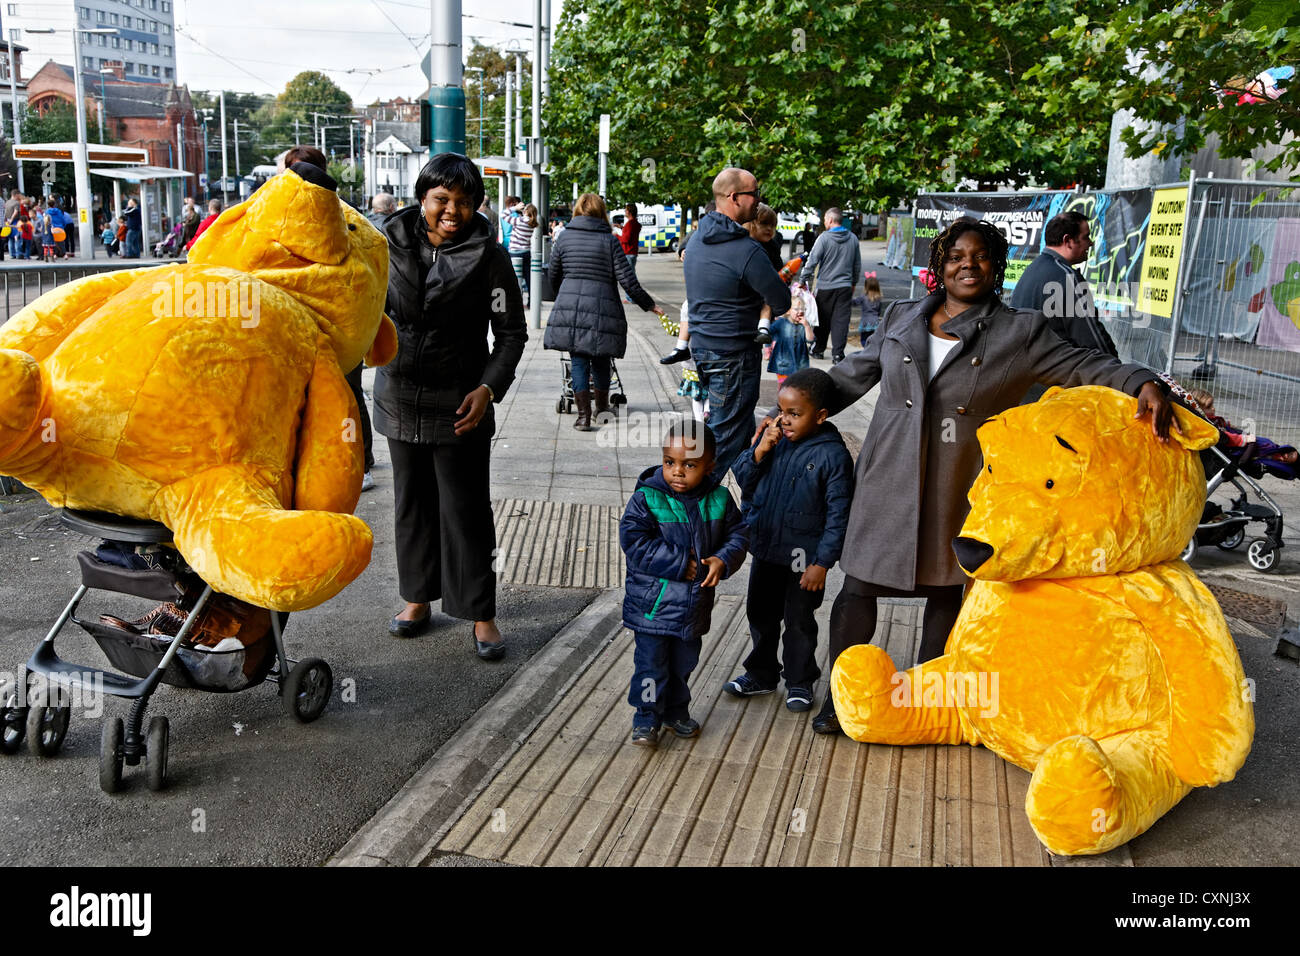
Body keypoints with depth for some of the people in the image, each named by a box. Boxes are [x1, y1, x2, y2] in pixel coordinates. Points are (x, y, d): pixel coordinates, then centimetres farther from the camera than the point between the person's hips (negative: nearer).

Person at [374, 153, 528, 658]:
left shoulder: (489, 256, -8)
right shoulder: (392, 242, 2)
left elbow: (512, 333, -5)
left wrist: (489, 388, -16)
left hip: (459, 404, -4)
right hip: (400, 397, 4)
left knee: (465, 508, -1)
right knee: (411, 501, 15)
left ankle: (481, 614, 10)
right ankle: (418, 598, 31)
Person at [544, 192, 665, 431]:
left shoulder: (565, 238, 6)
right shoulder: (609, 240, 0)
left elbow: (554, 277, 14)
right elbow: (627, 279, -5)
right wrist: (649, 305, 5)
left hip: (569, 306, 1)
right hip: (602, 307, 0)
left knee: (579, 361, 4)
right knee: (600, 359, 15)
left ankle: (583, 414, -2)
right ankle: (601, 407, 31)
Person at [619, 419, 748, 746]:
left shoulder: (718, 499, -3)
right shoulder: (646, 497, -14)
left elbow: (738, 535, 4)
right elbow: (634, 541, -21)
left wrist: (723, 560, -17)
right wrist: (679, 563, -22)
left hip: (695, 600, 4)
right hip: (652, 602, -4)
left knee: (684, 661, 19)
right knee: (651, 663, 4)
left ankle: (675, 711, 39)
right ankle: (646, 717, 22)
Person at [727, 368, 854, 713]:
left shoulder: (832, 455, -17)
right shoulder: (775, 439, -1)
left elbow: (838, 514, -15)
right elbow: (743, 478, 4)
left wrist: (822, 563, -16)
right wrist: (759, 451, -15)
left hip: (803, 557, -6)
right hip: (765, 549, 6)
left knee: (799, 621, 9)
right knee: (761, 614, 19)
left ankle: (799, 682, 27)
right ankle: (761, 675, 37)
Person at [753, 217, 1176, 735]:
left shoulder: (1020, 332, 1)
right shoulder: (901, 318, 8)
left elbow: (1084, 367, -2)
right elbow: (852, 376, 16)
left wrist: (1145, 383, -19)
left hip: (959, 491, -1)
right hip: (888, 479, 1)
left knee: (945, 590, 12)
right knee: (858, 586, 2)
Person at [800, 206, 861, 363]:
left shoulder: (824, 238, -9)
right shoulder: (853, 238, 6)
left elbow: (812, 261, -10)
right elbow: (858, 264, 15)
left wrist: (803, 280, -2)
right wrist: (854, 282, 27)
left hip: (826, 287, -3)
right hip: (845, 286, 3)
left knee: (823, 321, 11)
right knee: (841, 320, 1)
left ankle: (819, 350, 23)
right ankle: (837, 354, -5)